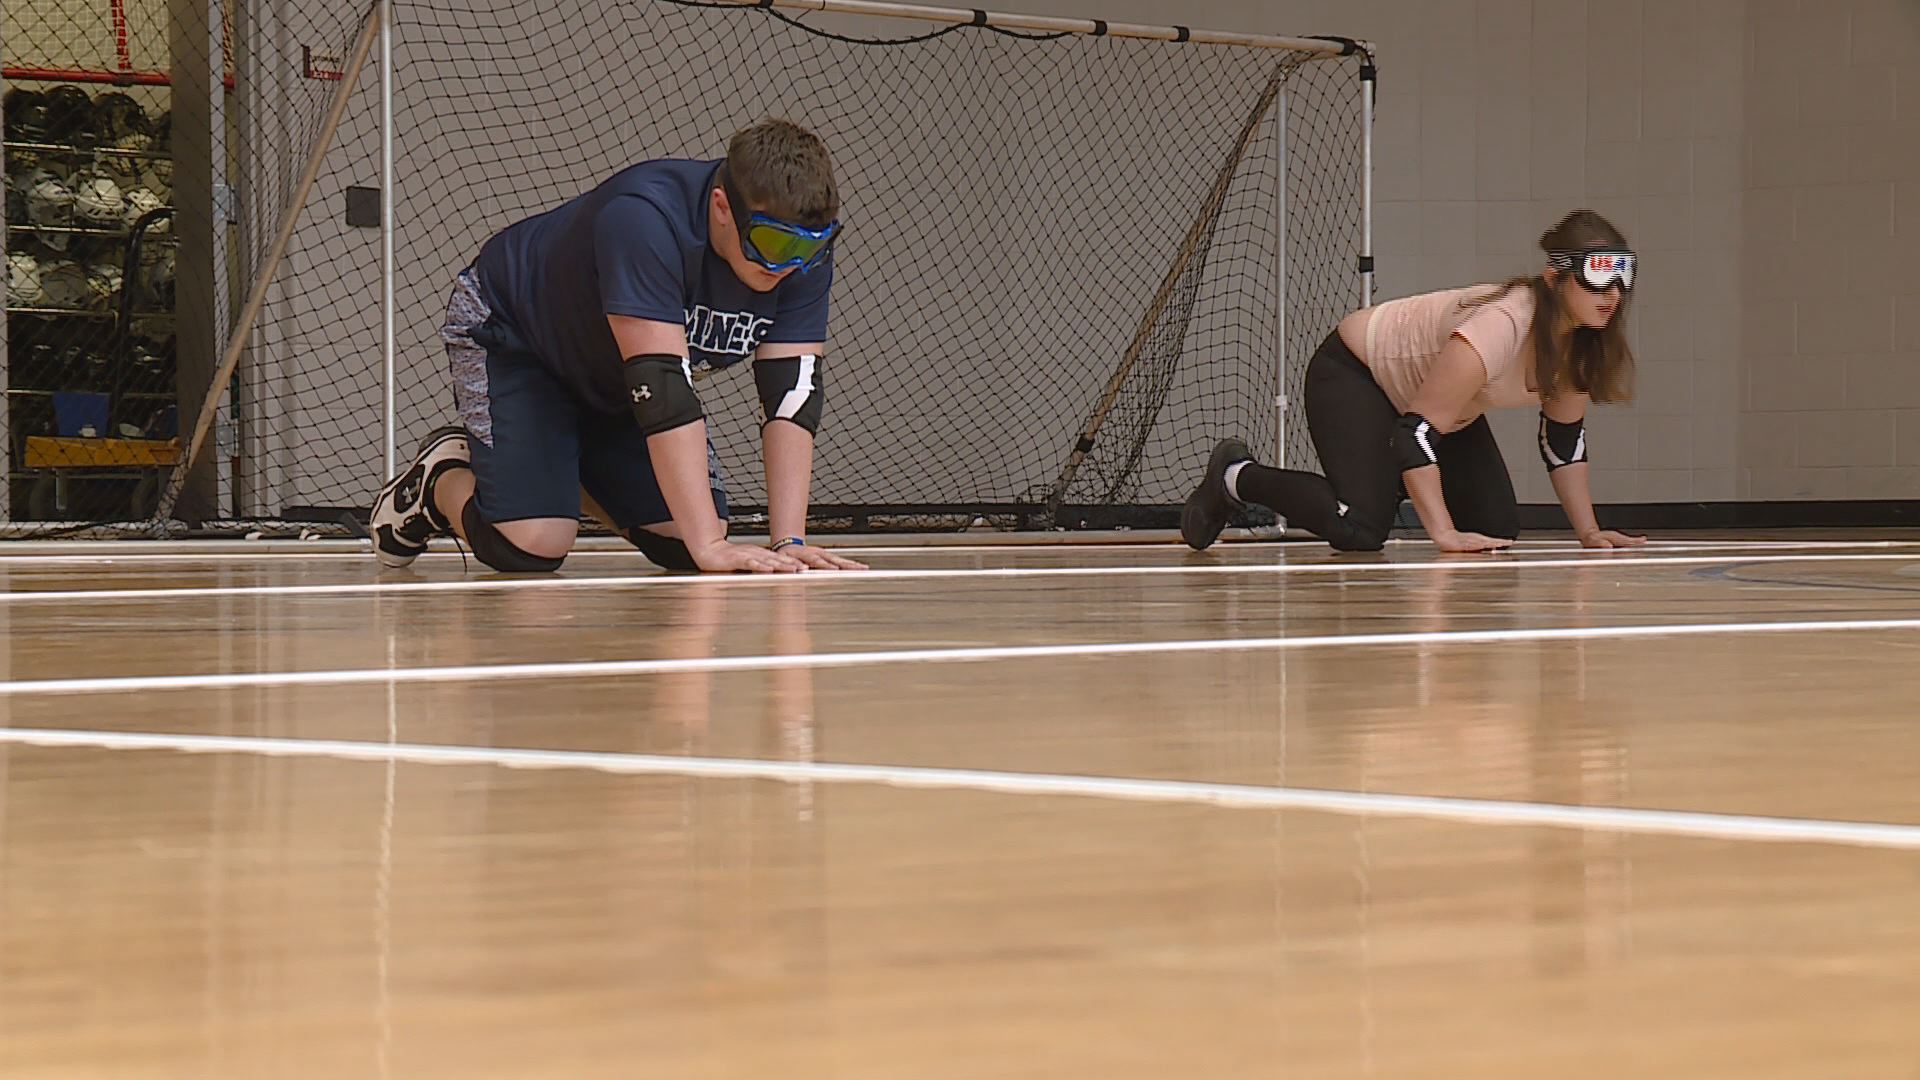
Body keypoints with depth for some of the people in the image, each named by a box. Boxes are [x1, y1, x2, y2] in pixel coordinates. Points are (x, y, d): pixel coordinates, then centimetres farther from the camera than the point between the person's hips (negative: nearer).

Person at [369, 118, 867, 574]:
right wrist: (710, 546, -49)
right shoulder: (644, 220, -42)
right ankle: (441, 479, 11)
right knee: (532, 547, -22)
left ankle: (567, 470, 24)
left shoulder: (804, 252, -22)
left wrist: (789, 542, -34)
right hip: (513, 340, -7)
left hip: (614, 382, 7)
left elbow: (792, 396, -23)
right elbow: (664, 391, -46)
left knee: (682, 546, -3)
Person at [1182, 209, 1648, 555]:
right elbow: (1416, 429, -38)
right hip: (1352, 374, -9)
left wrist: (1588, 532, -4)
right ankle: (1236, 477, 0)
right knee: (1361, 530, -25)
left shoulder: (1581, 335, -14)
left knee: (1499, 526, -3)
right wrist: (1443, 533, -40)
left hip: (1428, 386, 9)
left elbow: (1564, 434, 2)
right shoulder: (1500, 326, -39)